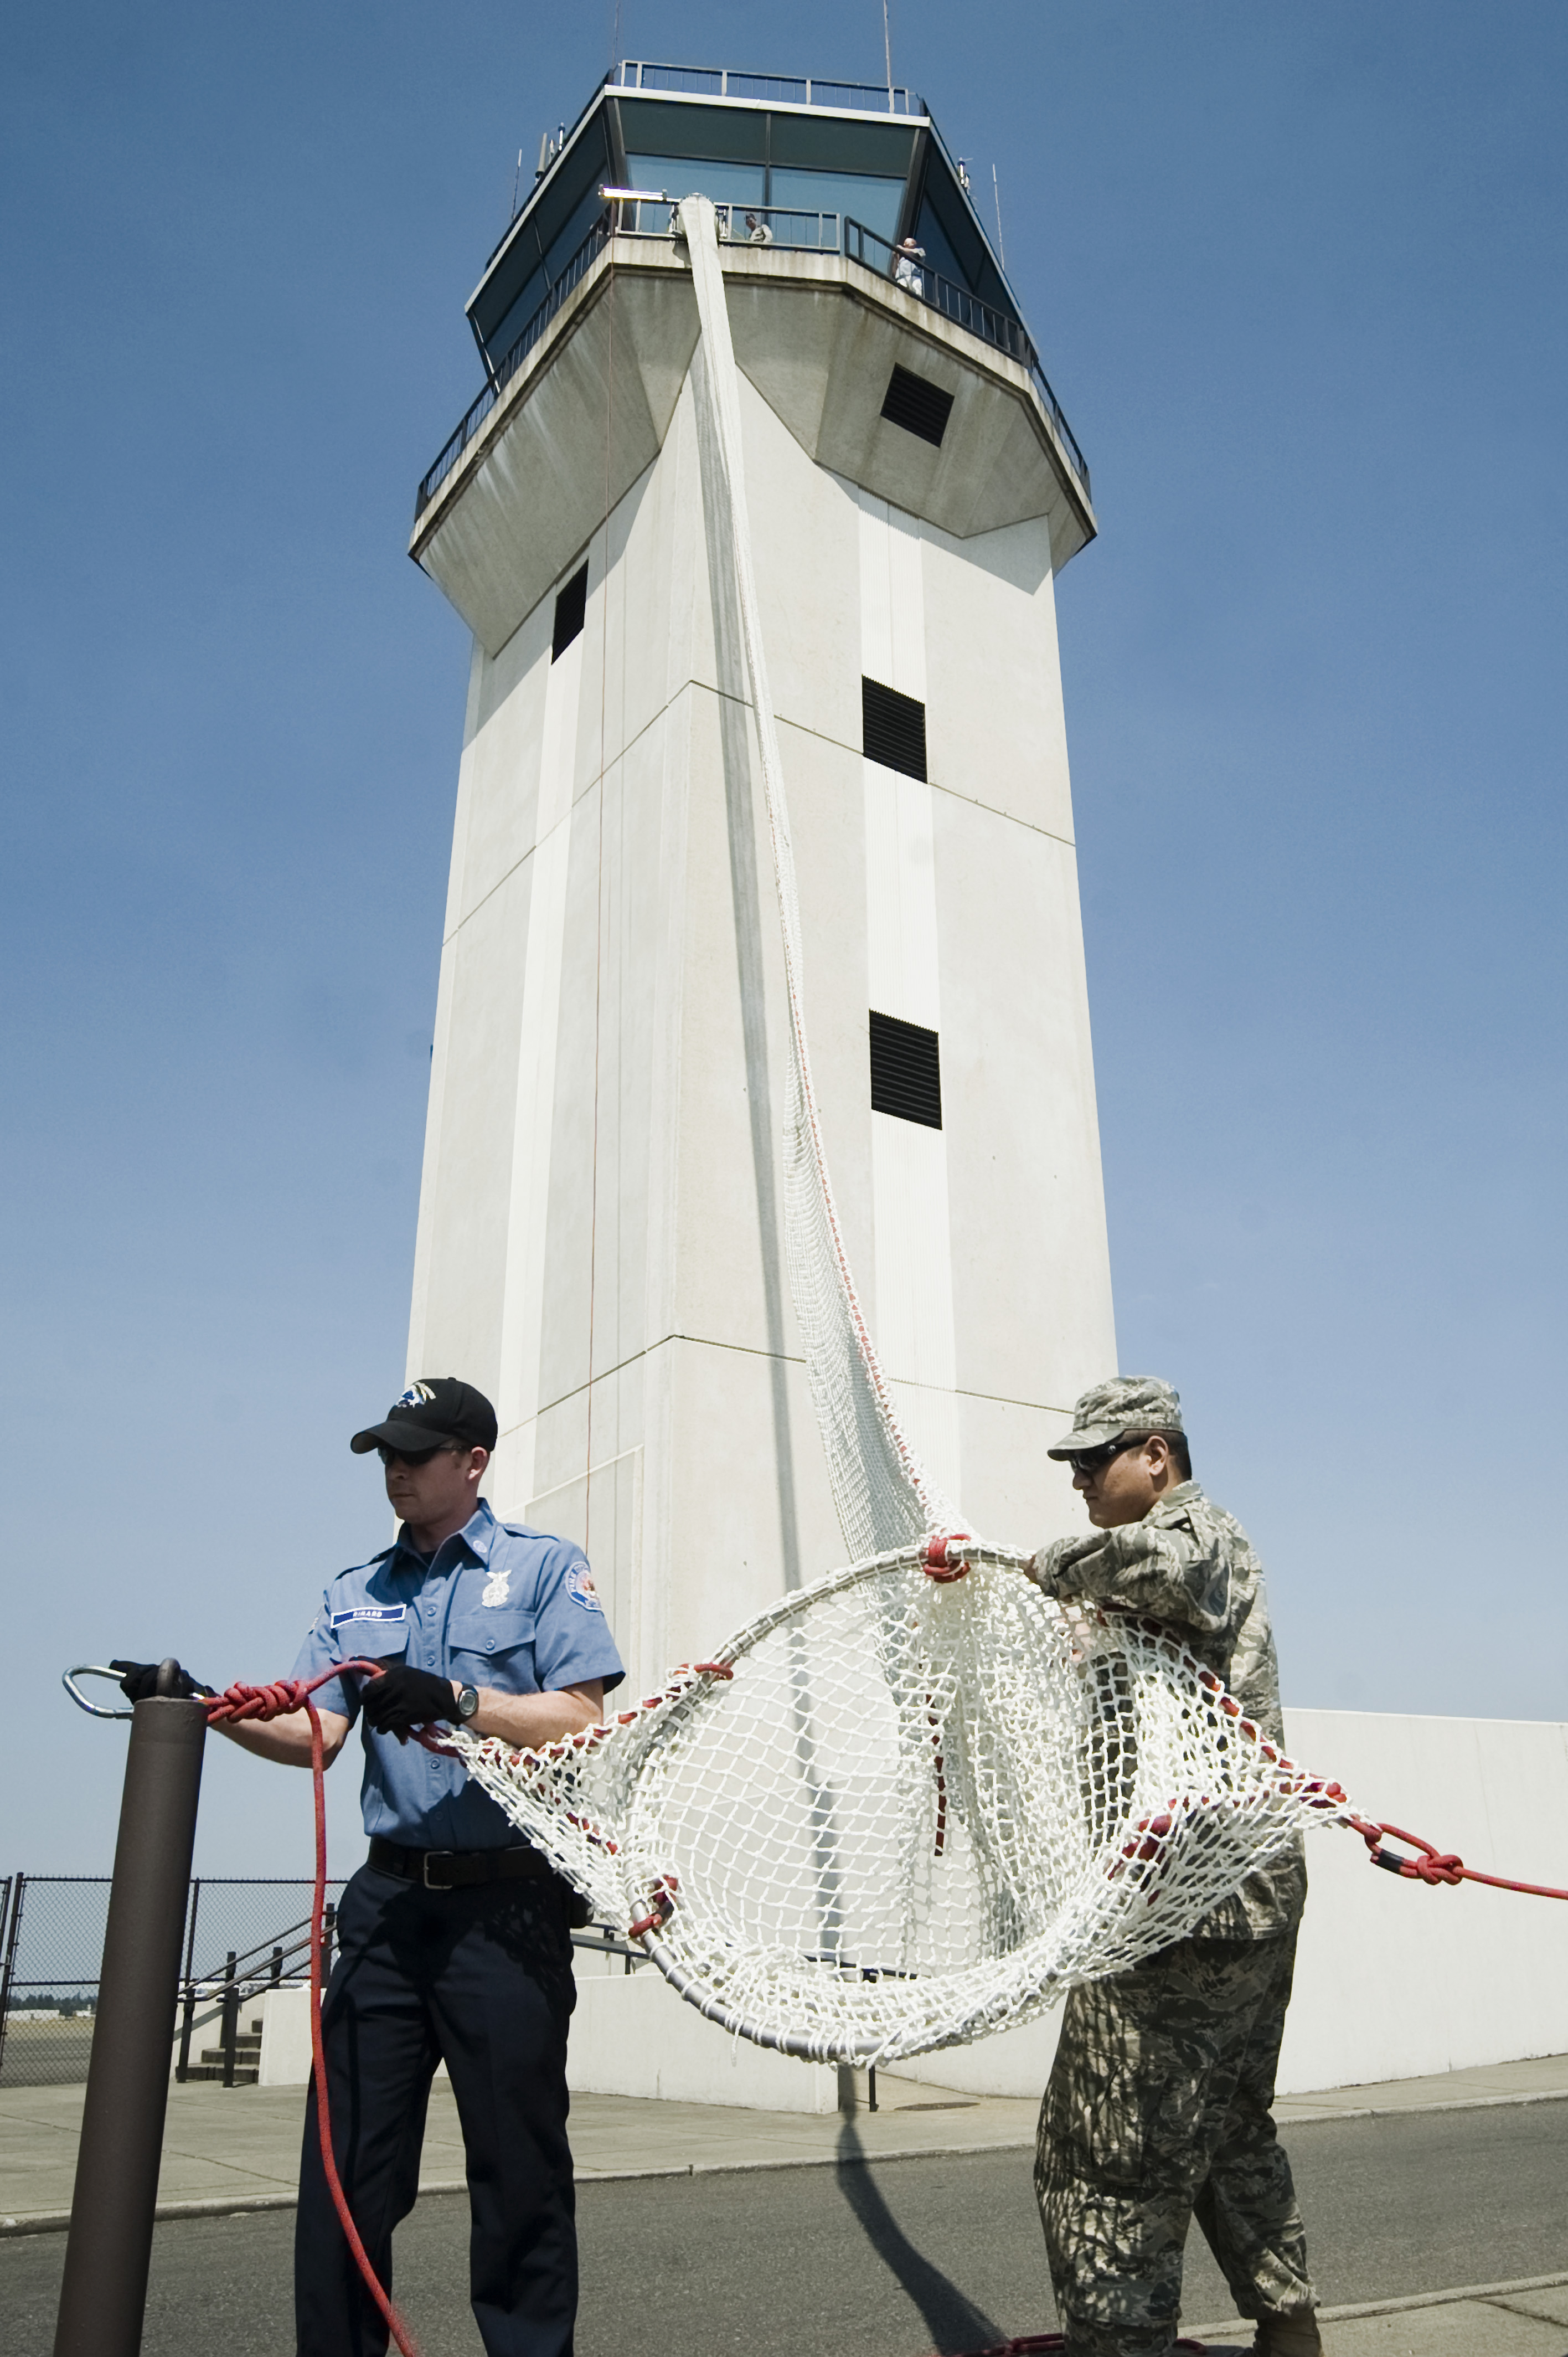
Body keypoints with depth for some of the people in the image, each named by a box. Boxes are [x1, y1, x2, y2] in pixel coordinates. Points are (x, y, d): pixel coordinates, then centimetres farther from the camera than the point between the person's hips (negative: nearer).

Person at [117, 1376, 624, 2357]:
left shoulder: (545, 1565, 0)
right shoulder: (356, 1593, 14)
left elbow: (581, 1717, -9)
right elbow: (312, 1733, 5)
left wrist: (454, 1703, -20)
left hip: (506, 1900, -4)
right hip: (391, 1898, 4)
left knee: (520, 2165, 5)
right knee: (347, 2163, 7)